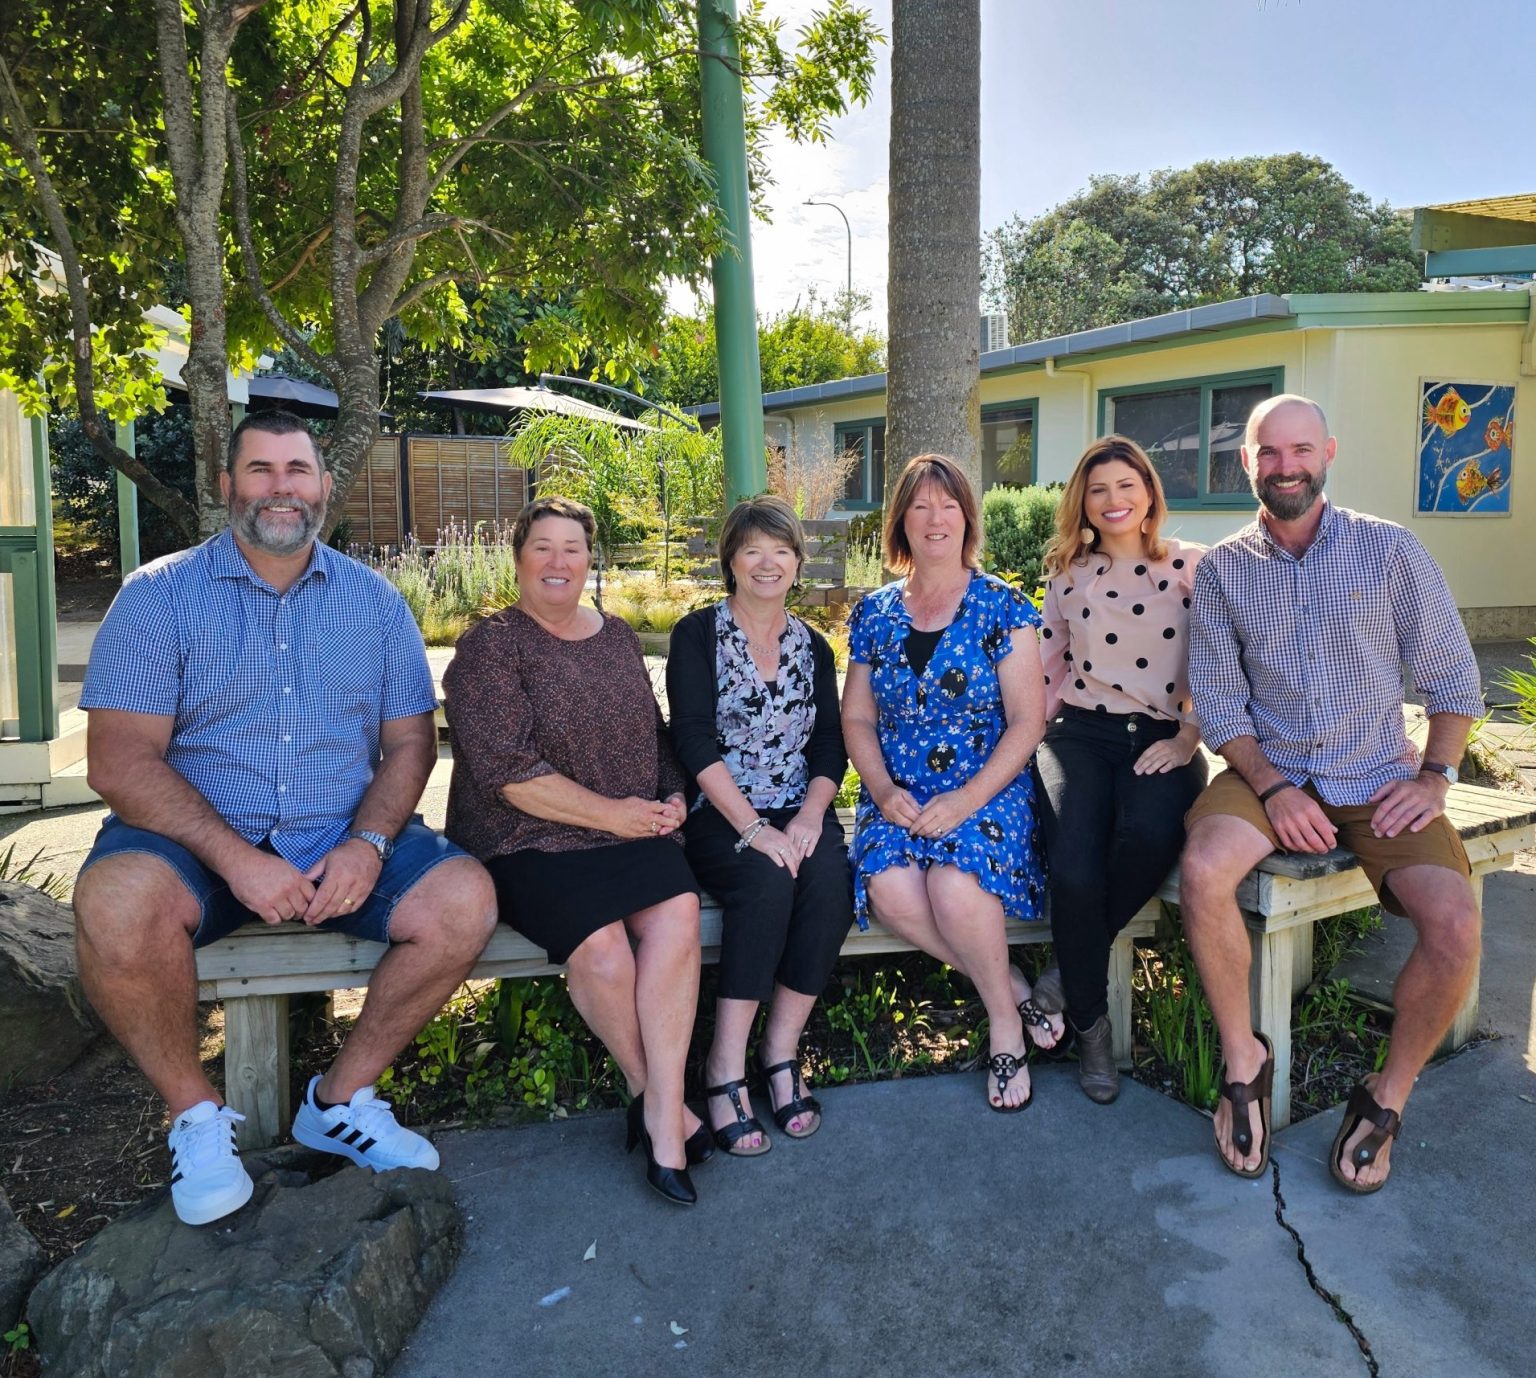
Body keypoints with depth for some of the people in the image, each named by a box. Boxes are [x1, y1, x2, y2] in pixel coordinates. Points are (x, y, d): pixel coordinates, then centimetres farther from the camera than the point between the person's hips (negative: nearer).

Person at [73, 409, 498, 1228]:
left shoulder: (374, 602, 8)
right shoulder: (159, 595, -1)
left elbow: (410, 742, 6)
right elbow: (119, 762, -9)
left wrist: (368, 842, -14)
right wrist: (236, 858, -22)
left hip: (343, 840, 2)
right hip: (196, 840, -2)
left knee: (464, 899, -22)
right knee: (116, 903, -33)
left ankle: (341, 1099, 0)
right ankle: (196, 1113, -5)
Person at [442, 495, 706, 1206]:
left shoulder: (618, 636, 15)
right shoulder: (490, 644, -3)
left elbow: (655, 734, 25)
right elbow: (504, 769, -13)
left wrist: (672, 796, 6)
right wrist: (607, 812, -13)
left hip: (630, 828, 4)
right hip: (526, 842, -4)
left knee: (677, 912, -26)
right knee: (602, 946, -29)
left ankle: (661, 1117, -19)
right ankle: (658, 1098, -2)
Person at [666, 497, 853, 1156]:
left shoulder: (812, 646, 15)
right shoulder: (697, 634, 1)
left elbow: (830, 743, 8)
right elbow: (694, 739, -10)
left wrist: (810, 815, -12)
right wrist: (752, 828, -21)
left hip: (798, 811, 4)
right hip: (718, 815, -3)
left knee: (830, 882, -27)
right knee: (768, 880, -32)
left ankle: (781, 1052, -13)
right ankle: (726, 1068, -21)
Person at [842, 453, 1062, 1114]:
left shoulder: (1003, 607, 0)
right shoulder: (874, 613, 11)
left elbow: (1026, 722, -4)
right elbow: (856, 718, 11)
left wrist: (967, 799, -17)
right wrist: (882, 791, -8)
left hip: (989, 791, -3)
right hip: (899, 796, 3)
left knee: (955, 883, -33)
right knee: (889, 888, -29)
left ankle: (1003, 1018, -4)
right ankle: (1011, 986, -4)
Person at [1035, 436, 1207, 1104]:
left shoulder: (1192, 567, 8)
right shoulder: (1068, 575, 15)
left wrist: (1187, 739, -6)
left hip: (1162, 736, -1)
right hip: (1080, 731, 1)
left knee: (1150, 831, -36)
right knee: (1073, 862, -28)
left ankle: (1071, 968, -9)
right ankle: (1091, 1023, -5)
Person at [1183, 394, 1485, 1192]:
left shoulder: (1390, 550, 2)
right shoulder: (1220, 570, 2)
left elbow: (1452, 678, 6)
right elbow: (1218, 701, 0)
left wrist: (1435, 778, -5)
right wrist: (1273, 789, -13)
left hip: (1378, 779, 1)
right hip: (1269, 772, 0)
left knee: (1455, 923, -24)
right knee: (1202, 872, -31)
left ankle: (1389, 1096, 2)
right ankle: (1243, 1059, -7)